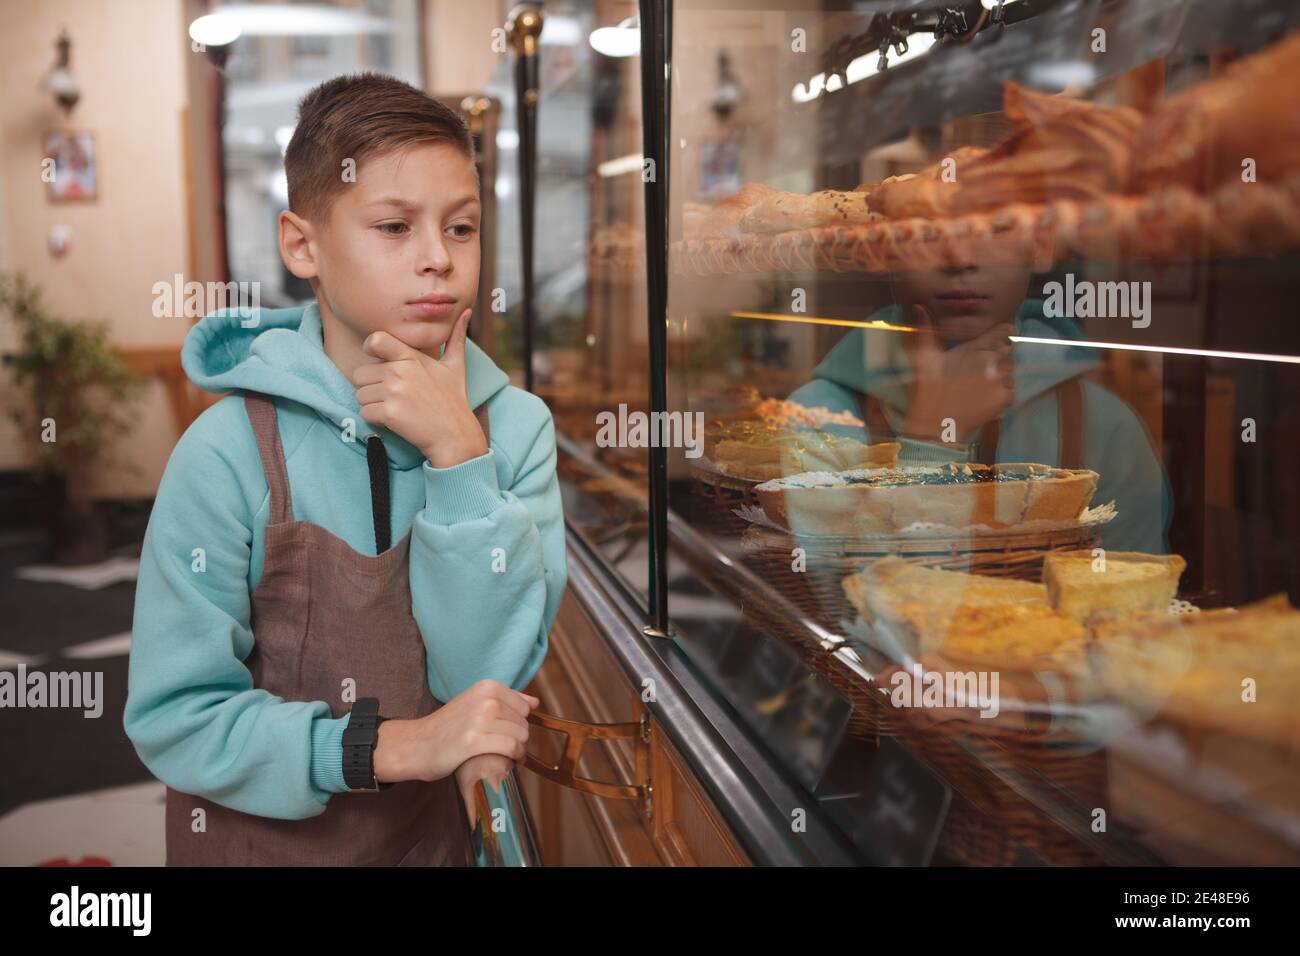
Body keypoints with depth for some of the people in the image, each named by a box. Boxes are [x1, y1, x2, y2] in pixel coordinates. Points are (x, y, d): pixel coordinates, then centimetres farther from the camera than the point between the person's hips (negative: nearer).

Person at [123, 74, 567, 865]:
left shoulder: (515, 426, -12)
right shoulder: (232, 449, -20)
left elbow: (491, 676, -18)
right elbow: (172, 716, -19)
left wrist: (458, 456, -26)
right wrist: (390, 746, -27)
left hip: (440, 830, 3)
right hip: (262, 836, -2)